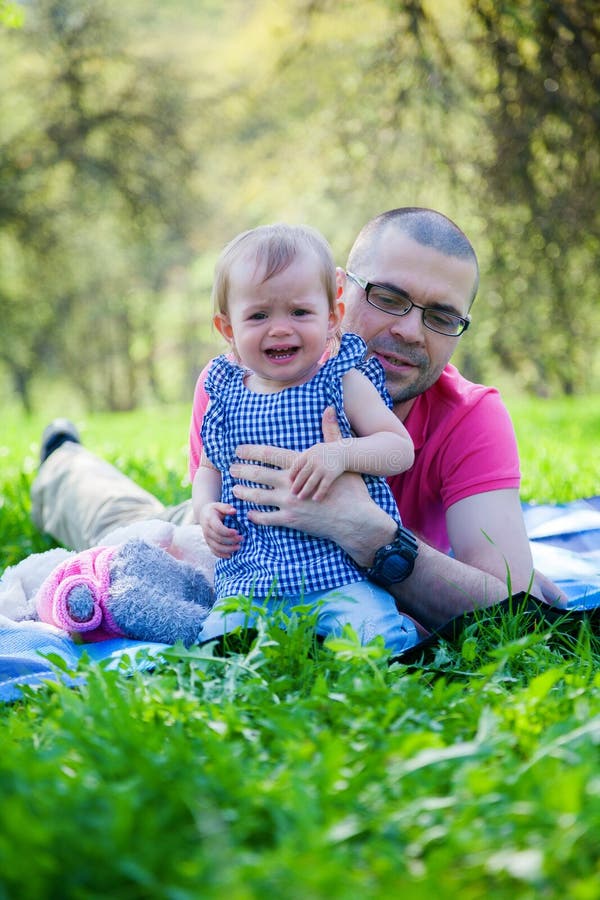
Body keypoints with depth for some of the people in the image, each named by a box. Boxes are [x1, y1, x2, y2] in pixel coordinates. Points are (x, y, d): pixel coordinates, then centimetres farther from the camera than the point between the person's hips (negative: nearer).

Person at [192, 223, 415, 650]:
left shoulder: (344, 382, -1)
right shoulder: (226, 394, 9)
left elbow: (401, 448, -5)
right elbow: (211, 467, 22)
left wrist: (342, 454, -24)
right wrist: (205, 508, 0)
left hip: (341, 573, -3)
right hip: (248, 580, 4)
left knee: (375, 638, -26)